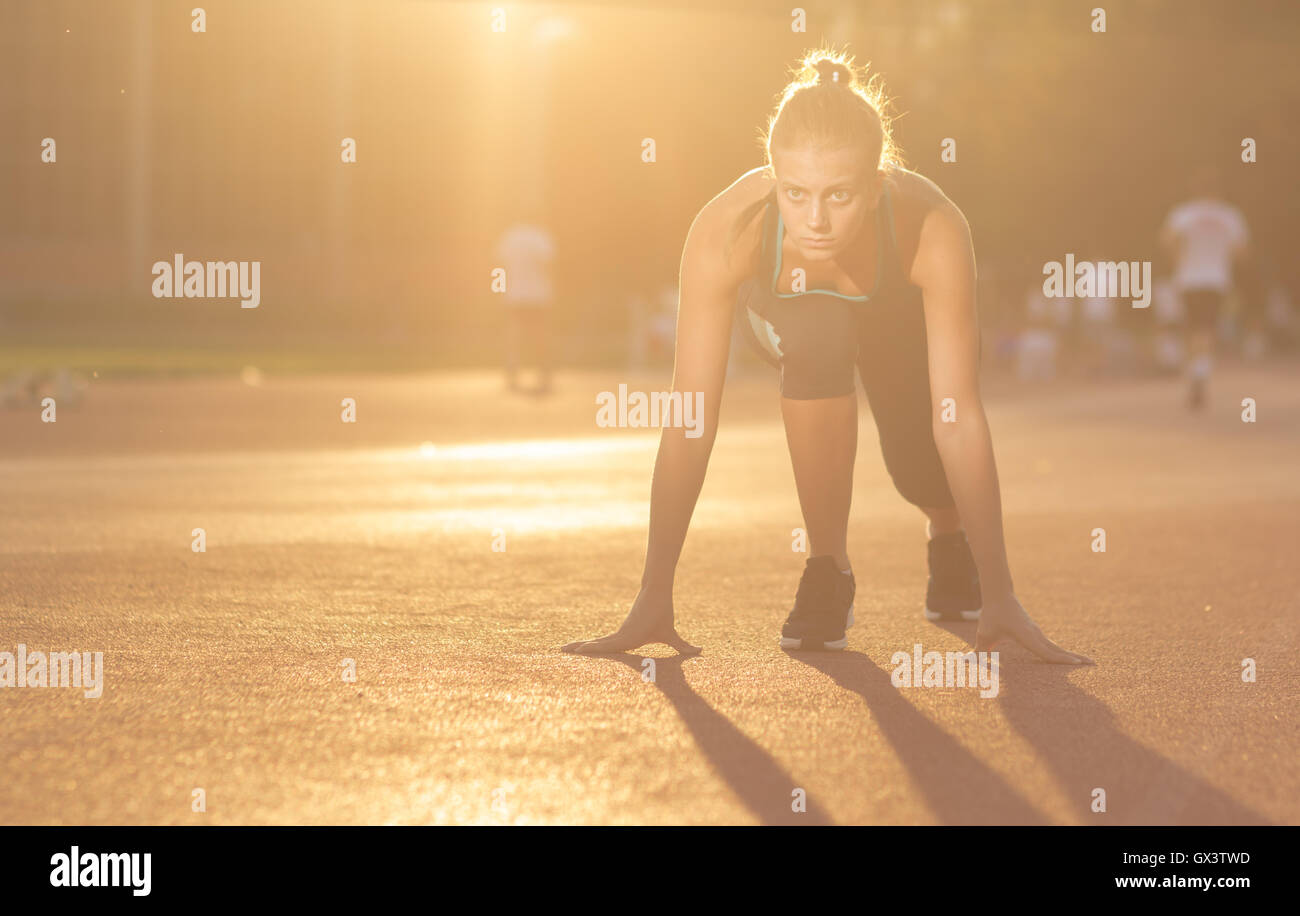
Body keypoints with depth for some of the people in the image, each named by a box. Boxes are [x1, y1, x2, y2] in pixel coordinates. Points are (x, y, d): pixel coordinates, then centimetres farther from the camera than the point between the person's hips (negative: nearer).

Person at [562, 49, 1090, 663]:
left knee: (928, 474, -17)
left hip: (898, 314, 1)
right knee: (816, 339, -35)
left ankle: (949, 540, 22)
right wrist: (653, 600, -40)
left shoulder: (933, 230, -43)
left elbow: (957, 421, -43)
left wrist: (999, 600, -44)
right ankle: (828, 568, -15)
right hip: (784, 307, -1)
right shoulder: (725, 232, -42)